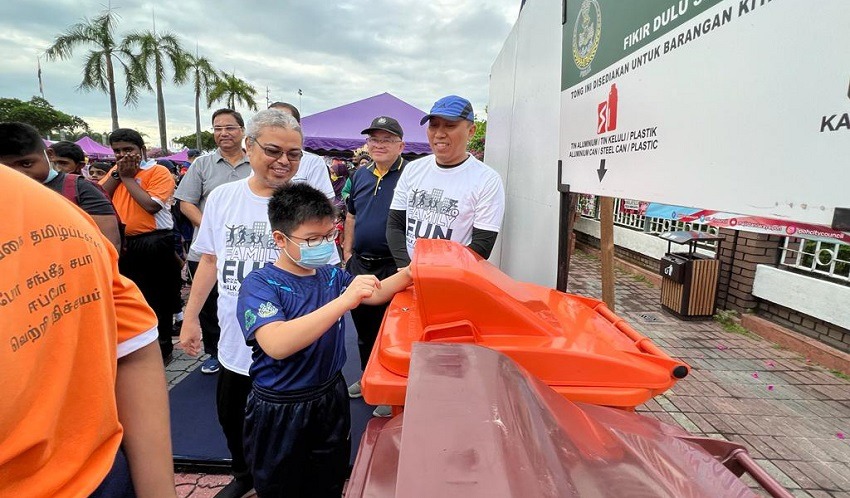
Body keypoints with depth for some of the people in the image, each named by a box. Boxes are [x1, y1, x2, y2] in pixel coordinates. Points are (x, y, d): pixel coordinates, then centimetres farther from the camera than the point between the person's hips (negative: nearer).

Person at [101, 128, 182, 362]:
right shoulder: (116, 170, 13)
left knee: (158, 299, 4)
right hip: (123, 243, 7)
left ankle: (162, 348, 18)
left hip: (154, 244, -6)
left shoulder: (159, 172, -8)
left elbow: (151, 205, -22)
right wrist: (117, 174, -6)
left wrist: (128, 178, -12)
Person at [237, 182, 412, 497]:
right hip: (280, 413, -4)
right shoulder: (259, 284, -19)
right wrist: (344, 301, -41)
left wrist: (407, 274, -9)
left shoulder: (330, 275, -2)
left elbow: (374, 295, 11)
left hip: (331, 399, 5)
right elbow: (277, 345, -36)